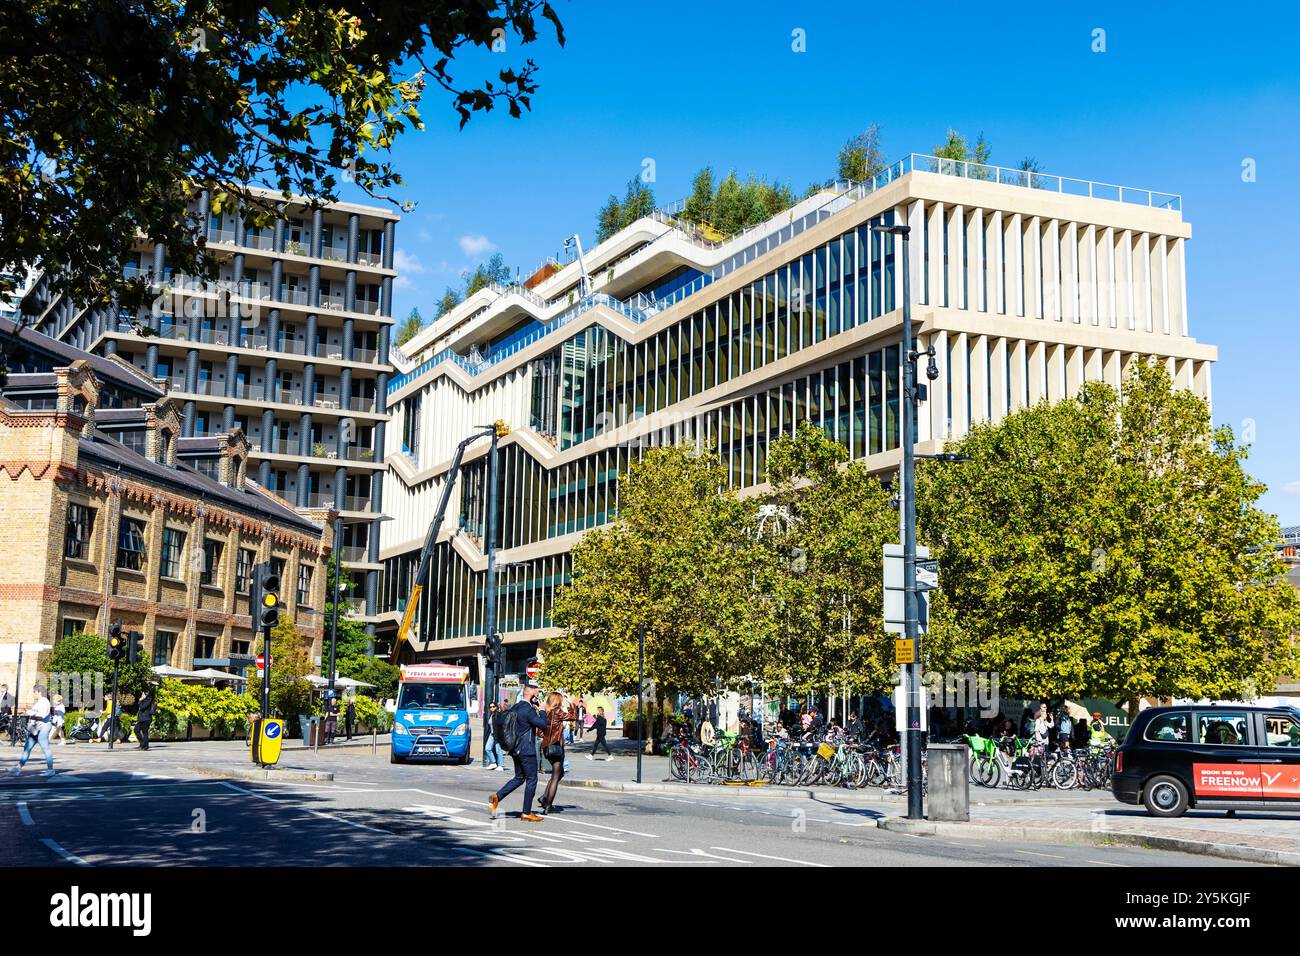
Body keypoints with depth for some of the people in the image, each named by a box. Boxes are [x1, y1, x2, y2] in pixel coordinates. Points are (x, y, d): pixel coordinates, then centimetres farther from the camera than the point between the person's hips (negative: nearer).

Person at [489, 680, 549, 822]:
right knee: (531, 780, 2)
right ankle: (526, 813, 5)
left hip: (516, 749, 9)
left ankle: (497, 797, 4)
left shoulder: (515, 707, 9)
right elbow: (543, 725, -18)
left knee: (519, 778, 18)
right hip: (527, 750, -9)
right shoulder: (529, 710, -18)